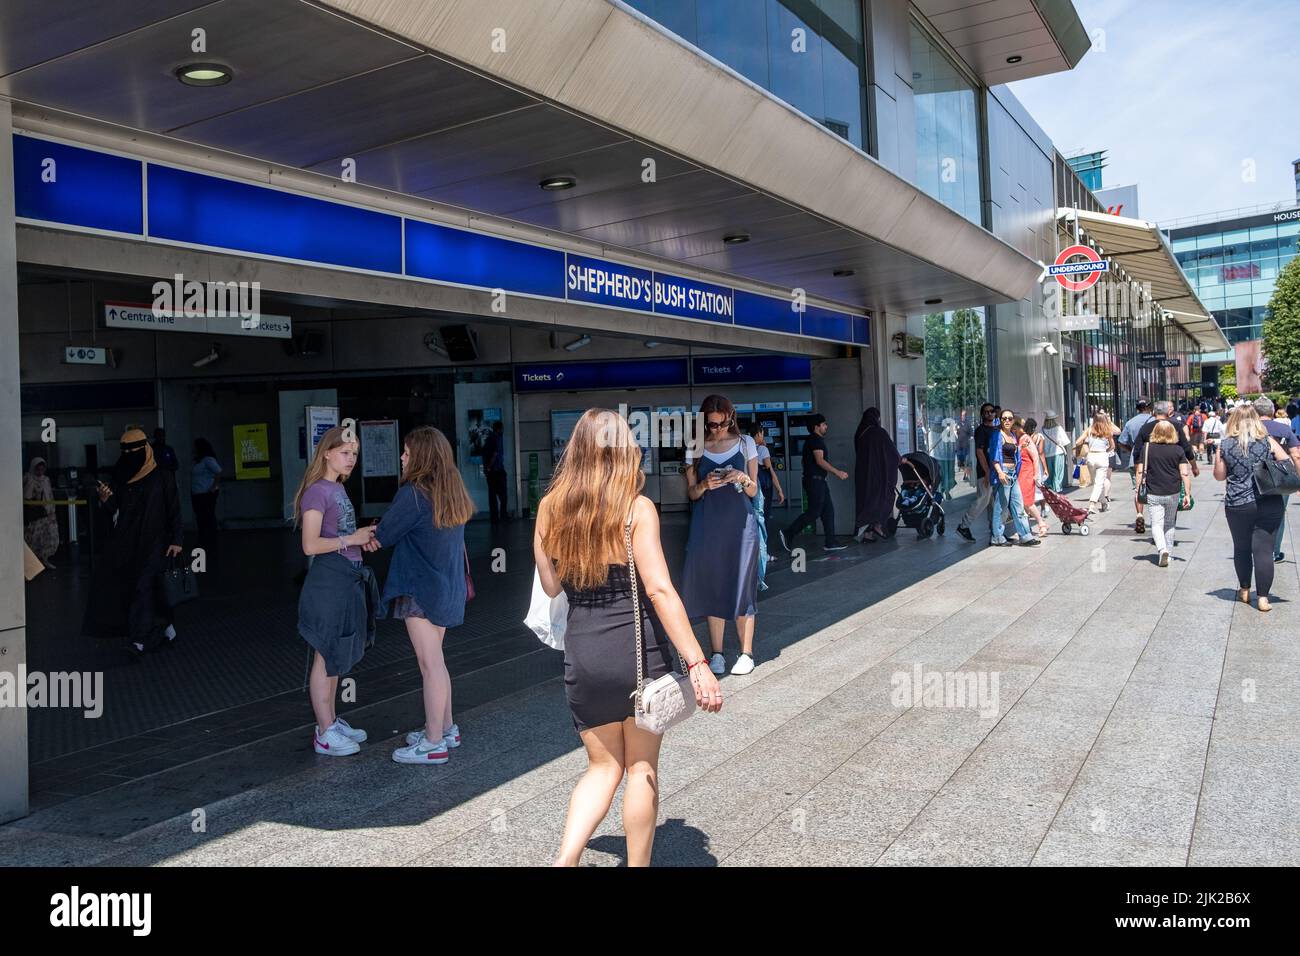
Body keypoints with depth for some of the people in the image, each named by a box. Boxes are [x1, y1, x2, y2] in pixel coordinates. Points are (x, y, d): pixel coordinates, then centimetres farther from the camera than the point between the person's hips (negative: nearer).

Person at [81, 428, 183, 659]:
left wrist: (176, 540, -8)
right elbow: (113, 509, 6)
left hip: (153, 542, -5)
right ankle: (165, 627, 25)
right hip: (127, 542, 5)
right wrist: (105, 500, -17)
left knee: (144, 586, -11)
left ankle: (140, 640, -13)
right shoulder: (120, 478, 7)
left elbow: (174, 510, -3)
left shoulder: (162, 477, -4)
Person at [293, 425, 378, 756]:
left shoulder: (339, 489, 12)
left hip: (347, 579, 9)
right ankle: (324, 734, 11)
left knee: (336, 656, 17)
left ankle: (331, 721, 29)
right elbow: (311, 545, -22)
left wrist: (364, 537, 3)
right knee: (326, 657, 1)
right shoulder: (317, 491, -15)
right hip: (328, 579, -9)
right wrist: (352, 539, -17)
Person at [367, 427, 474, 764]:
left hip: (421, 590, -9)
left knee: (430, 664, -3)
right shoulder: (453, 492, 8)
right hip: (447, 587, 9)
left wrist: (372, 535, 13)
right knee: (435, 661, 19)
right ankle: (446, 728, 28)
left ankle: (433, 743, 5)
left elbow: (383, 535, -9)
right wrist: (383, 535, 4)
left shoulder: (413, 494, -18)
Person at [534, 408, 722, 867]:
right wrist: (697, 664, -18)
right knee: (642, 767, 14)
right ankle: (638, 864, 24)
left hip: (582, 656, 3)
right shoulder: (637, 508, -10)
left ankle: (565, 858, 2)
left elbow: (551, 585, 10)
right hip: (639, 651, -3)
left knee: (604, 766, 18)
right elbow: (660, 591, -18)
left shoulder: (549, 508, 1)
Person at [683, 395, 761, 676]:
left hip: (740, 524, -1)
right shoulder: (695, 450, 6)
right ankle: (717, 653, 11)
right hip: (707, 526, 1)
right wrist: (704, 485, -14)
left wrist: (743, 479, -15)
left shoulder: (745, 444, 4)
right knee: (711, 587, 3)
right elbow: (691, 493, 7)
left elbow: (753, 491, 6)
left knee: (741, 586, -1)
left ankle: (746, 652, 6)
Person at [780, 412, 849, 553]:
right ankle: (787, 533, -6)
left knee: (828, 510, 8)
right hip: (815, 480, -11)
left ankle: (830, 542, 9)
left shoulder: (812, 440, 19)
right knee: (814, 512, -9)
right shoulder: (816, 440, -13)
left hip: (817, 480, 11)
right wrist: (838, 472, -19)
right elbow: (820, 460, -22)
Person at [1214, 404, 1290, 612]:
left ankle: (1244, 590, 28)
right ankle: (1262, 597, -2)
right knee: (1264, 548, 0)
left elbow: (1219, 476, 6)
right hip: (1269, 503, -1)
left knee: (1241, 548, 16)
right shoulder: (1268, 441, -1)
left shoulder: (1225, 445, 0)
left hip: (1237, 505, 1)